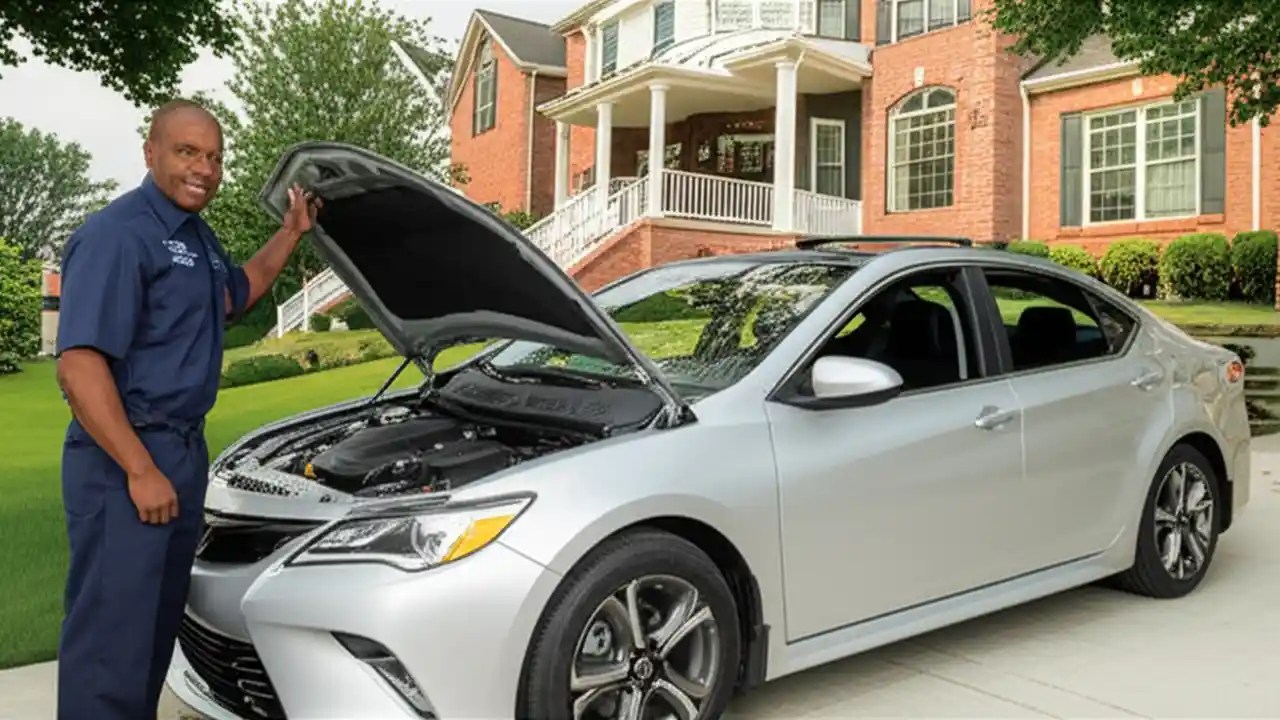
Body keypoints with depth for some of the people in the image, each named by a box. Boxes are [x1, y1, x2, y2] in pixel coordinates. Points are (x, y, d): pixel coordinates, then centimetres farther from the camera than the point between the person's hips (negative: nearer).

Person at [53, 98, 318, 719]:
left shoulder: (197, 235, 13)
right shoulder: (118, 234, -17)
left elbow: (235, 295, 34)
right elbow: (79, 367, -23)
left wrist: (290, 234, 22)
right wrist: (141, 471, -24)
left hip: (185, 448, 9)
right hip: (123, 462, -9)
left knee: (158, 619, 19)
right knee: (112, 630, -4)